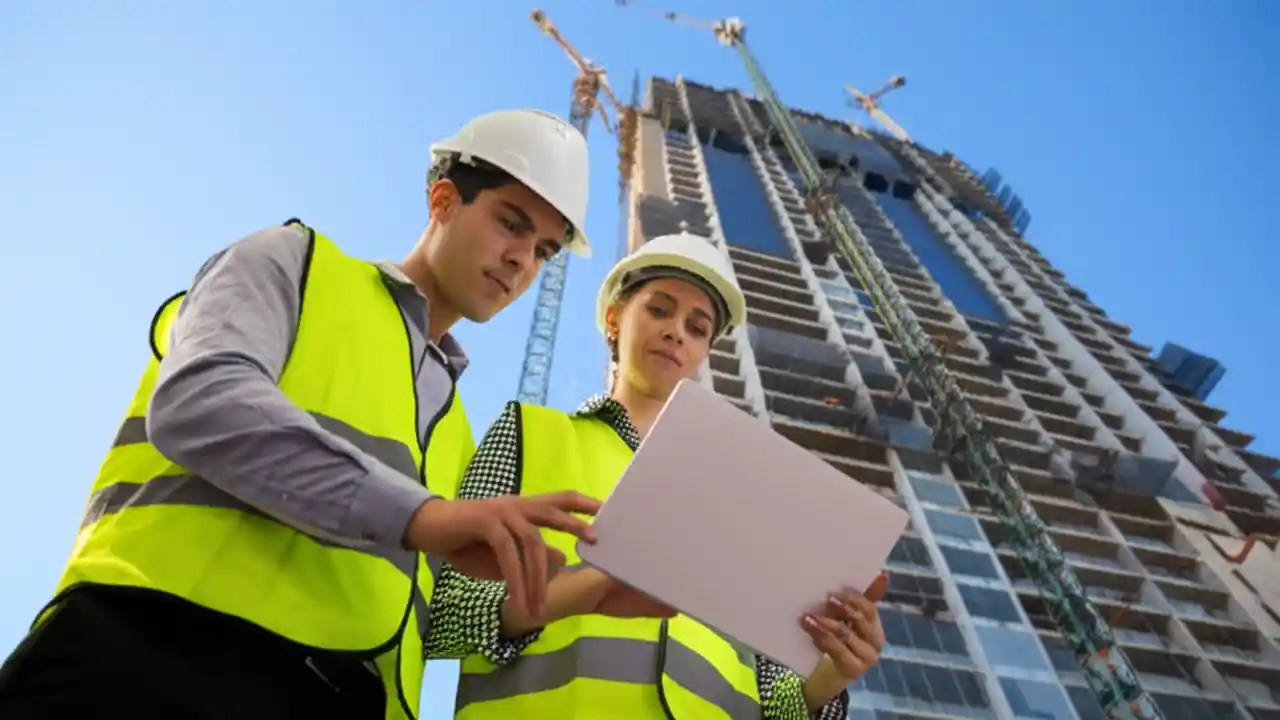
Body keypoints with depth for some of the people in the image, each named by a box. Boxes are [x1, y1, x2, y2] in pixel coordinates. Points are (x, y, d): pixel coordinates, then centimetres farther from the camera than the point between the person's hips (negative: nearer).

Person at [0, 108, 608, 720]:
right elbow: (196, 403, -12)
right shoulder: (292, 261, 8)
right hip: (158, 650, -4)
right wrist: (416, 513, -21)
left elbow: (411, 602, 15)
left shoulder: (455, 430, 20)